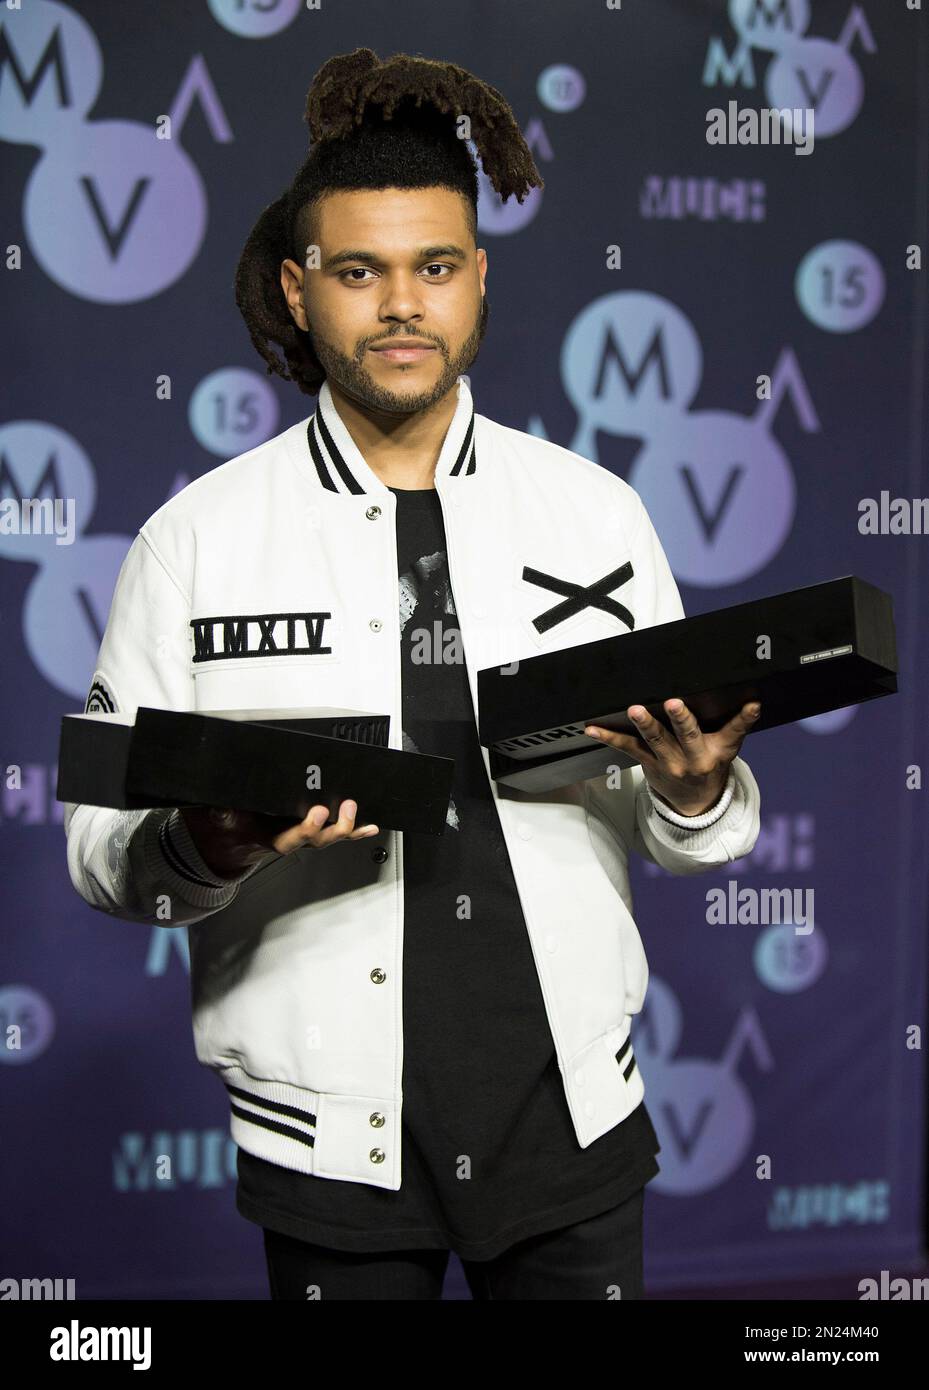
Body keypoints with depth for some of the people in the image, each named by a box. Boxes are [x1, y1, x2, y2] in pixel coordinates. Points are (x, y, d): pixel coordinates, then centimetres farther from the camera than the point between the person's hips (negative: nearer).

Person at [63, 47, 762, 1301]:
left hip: (572, 1116, 2)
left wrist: (696, 789, -16)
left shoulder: (596, 511, 2)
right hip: (330, 1139, -1)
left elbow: (688, 838, 6)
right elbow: (103, 849, -4)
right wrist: (213, 844, -24)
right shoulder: (195, 538, -3)